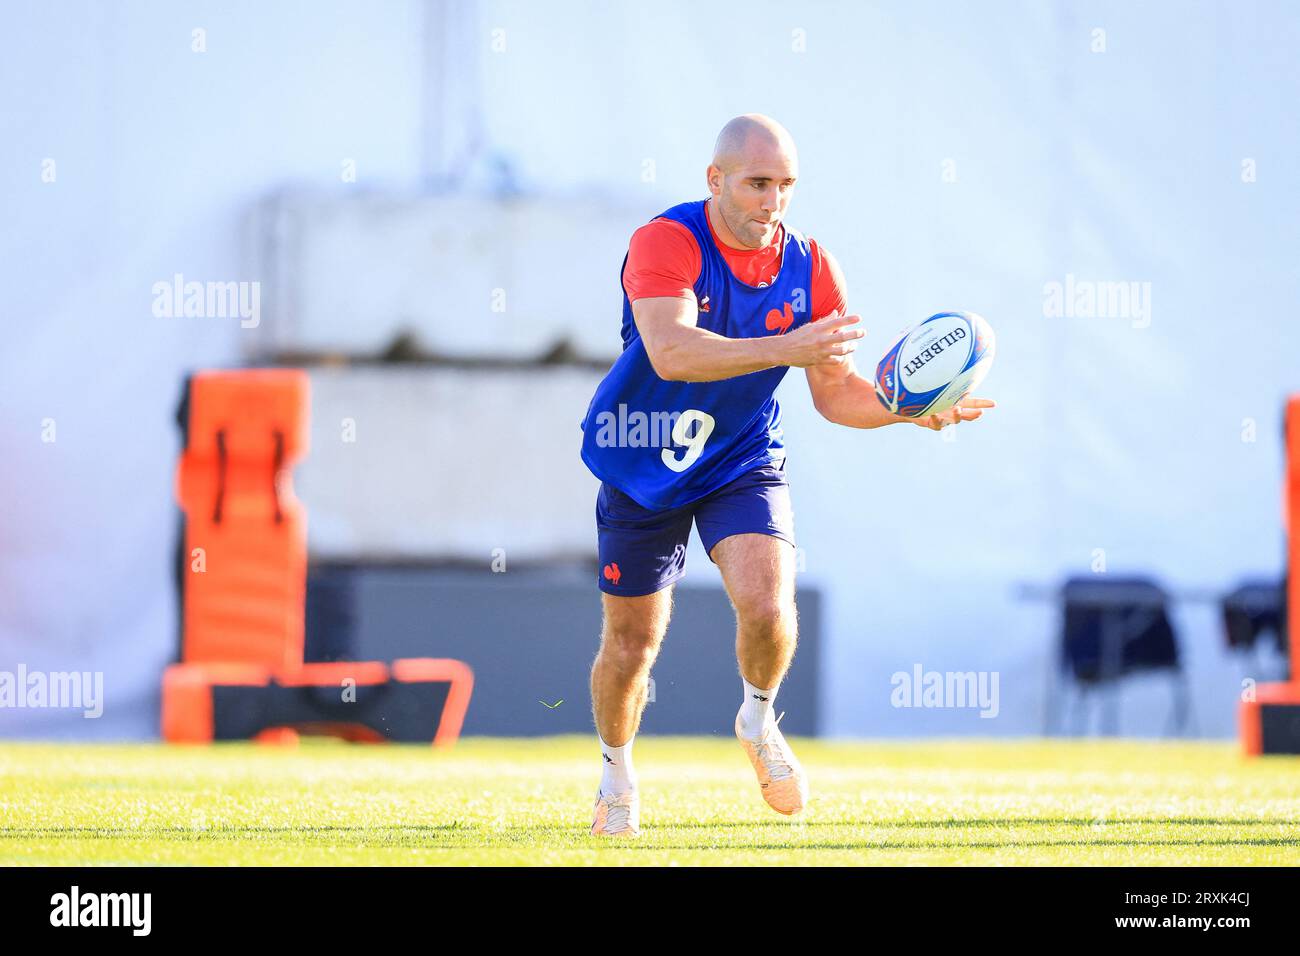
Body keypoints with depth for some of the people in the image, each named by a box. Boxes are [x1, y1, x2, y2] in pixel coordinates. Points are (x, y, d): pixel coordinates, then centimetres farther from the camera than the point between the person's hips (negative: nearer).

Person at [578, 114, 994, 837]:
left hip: (743, 464, 2)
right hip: (643, 466, -2)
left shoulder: (809, 267, -9)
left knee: (768, 607, -22)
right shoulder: (666, 243, -22)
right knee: (632, 640, 6)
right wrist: (783, 349, -47)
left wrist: (909, 408, -24)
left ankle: (759, 719, 11)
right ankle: (617, 771, 34)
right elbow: (669, 352, -37)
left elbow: (835, 391, -5)